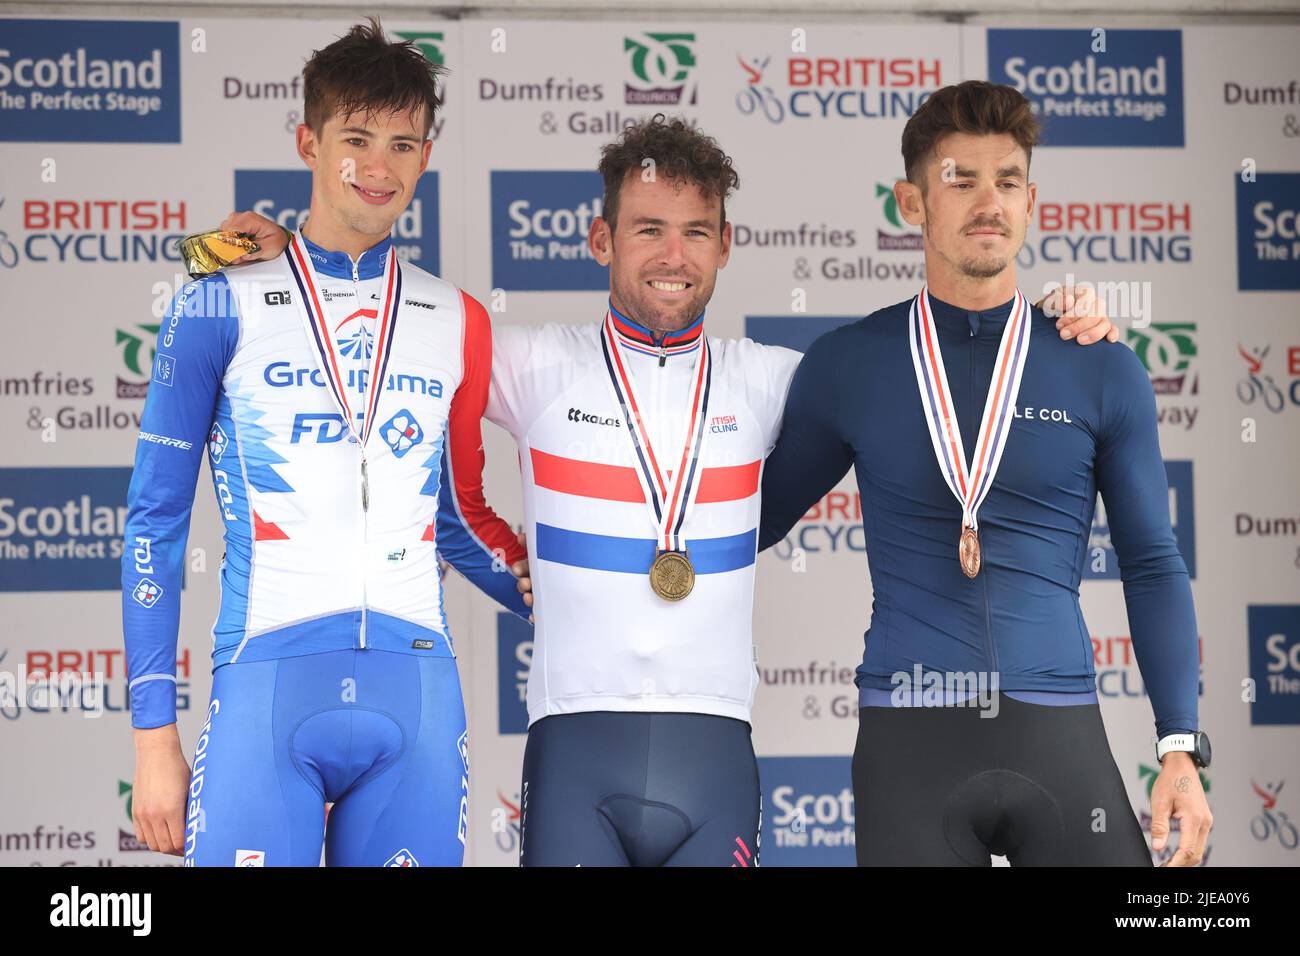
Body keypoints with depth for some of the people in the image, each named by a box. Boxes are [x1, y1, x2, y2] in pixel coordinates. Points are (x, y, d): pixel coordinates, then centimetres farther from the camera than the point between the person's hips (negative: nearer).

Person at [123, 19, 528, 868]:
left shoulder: (457, 323, 14)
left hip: (417, 690, 3)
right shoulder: (221, 307, 5)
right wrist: (154, 734, 1)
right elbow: (155, 522, 6)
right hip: (271, 681, -3)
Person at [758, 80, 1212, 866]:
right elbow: (752, 520, 17)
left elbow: (1153, 567, 9)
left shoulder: (1103, 373, 7)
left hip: (1061, 739, 0)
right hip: (908, 741, 0)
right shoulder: (848, 366, 6)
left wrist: (1182, 749, 1)